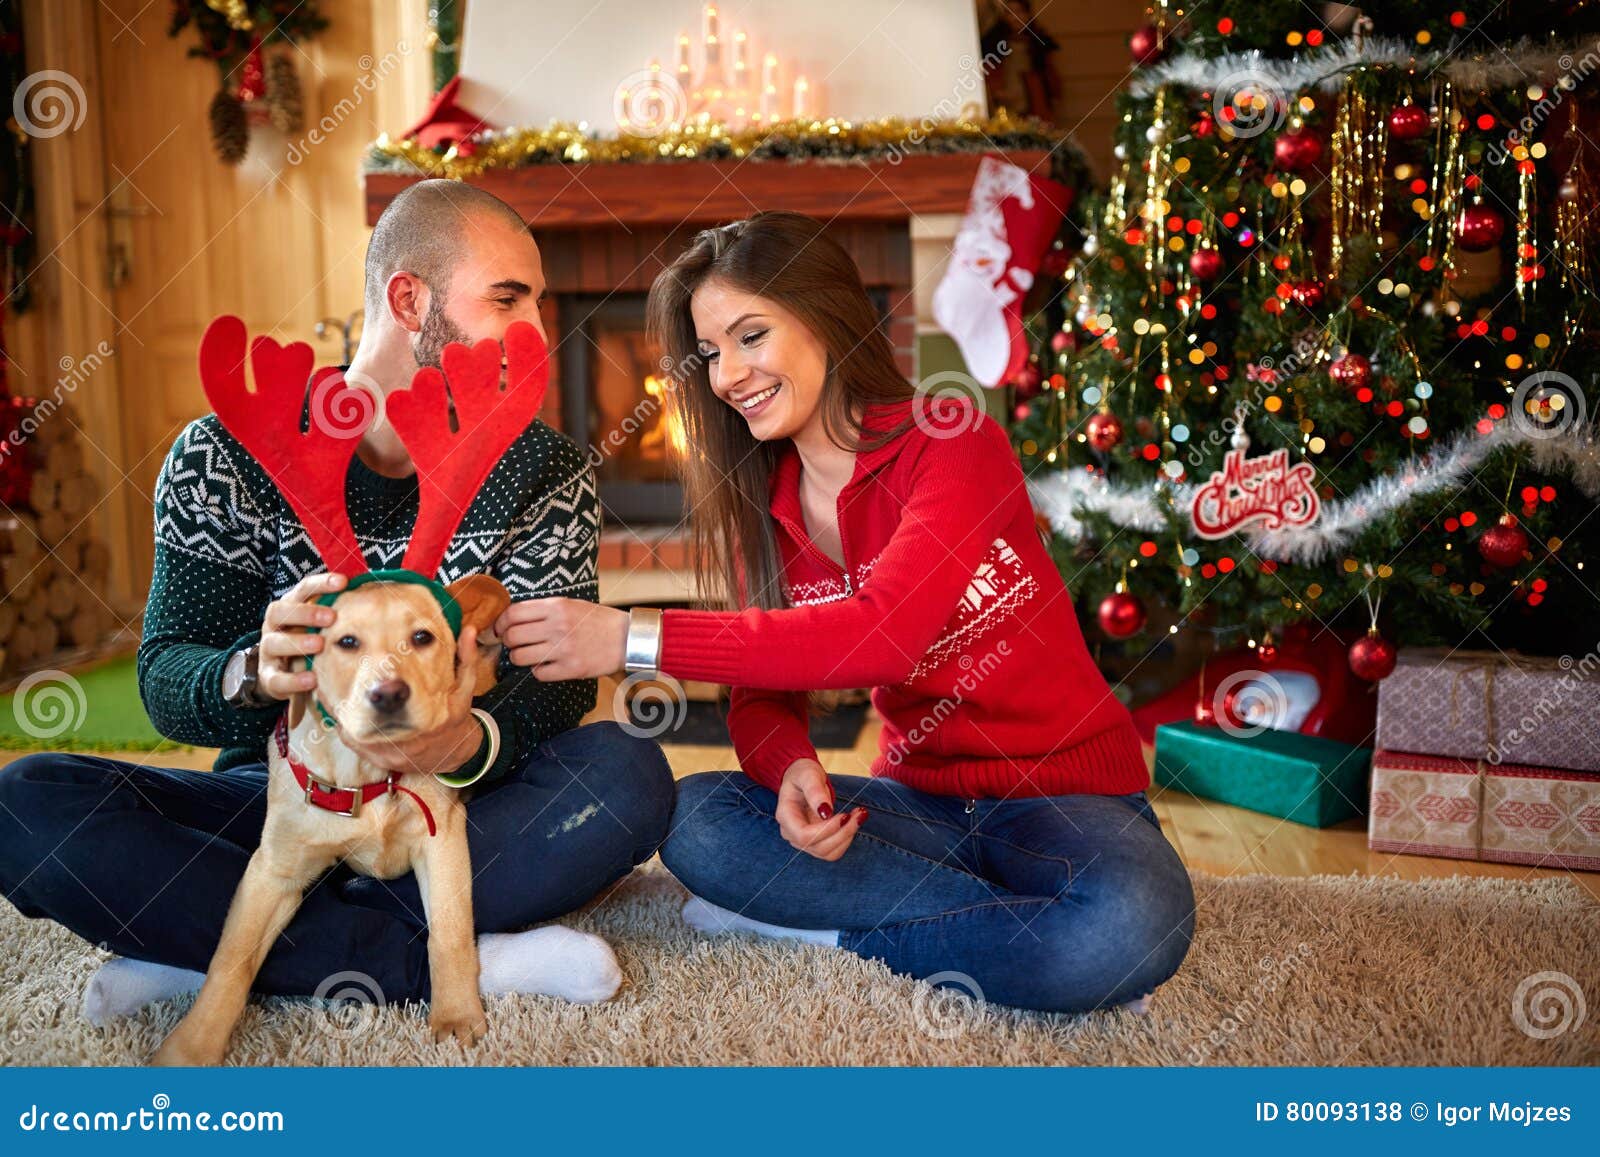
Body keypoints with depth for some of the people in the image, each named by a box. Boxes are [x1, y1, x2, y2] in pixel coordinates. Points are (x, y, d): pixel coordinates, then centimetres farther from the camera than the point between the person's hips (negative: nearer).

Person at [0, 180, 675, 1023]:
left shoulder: (546, 473, 0)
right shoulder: (228, 455, -4)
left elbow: (555, 679, -9)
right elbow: (165, 684, -8)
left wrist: (475, 742, -33)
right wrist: (254, 675, -33)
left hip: (459, 810, 1)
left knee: (629, 776, -29)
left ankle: (203, 940, -23)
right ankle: (458, 963, -27)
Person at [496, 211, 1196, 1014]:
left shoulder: (953, 443, -15)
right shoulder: (758, 503, 4)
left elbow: (884, 631, -31)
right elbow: (760, 692, -1)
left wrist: (634, 639, -32)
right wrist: (793, 771, -27)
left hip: (1065, 793, -4)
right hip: (920, 800, 5)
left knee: (1135, 928, -36)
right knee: (695, 817, -19)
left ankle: (835, 933, -14)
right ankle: (1029, 942, -14)